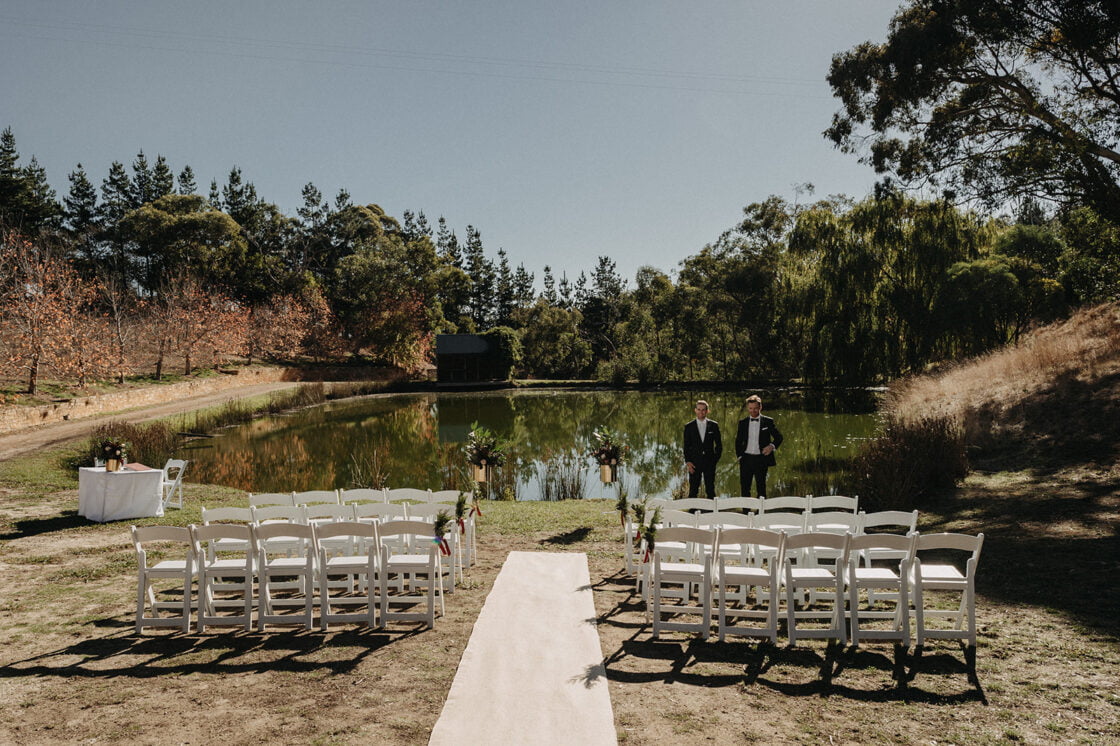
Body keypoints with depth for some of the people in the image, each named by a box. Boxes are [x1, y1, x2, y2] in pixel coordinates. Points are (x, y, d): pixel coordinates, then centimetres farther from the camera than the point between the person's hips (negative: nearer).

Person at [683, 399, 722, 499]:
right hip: (694, 463, 0)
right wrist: (688, 462, -5)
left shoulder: (714, 425, 4)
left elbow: (719, 444, 9)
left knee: (710, 490, 4)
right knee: (693, 491, 1)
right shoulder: (689, 426, 3)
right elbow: (686, 446, 4)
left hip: (709, 462, 1)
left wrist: (716, 459, 2)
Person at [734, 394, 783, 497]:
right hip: (746, 459, 2)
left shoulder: (768, 422, 3)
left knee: (761, 487, 2)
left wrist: (772, 446, -13)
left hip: (761, 459, -2)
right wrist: (739, 456, 3)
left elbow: (778, 437, 6)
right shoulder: (742, 422, 9)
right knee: (744, 487, 2)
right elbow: (738, 441, 13)